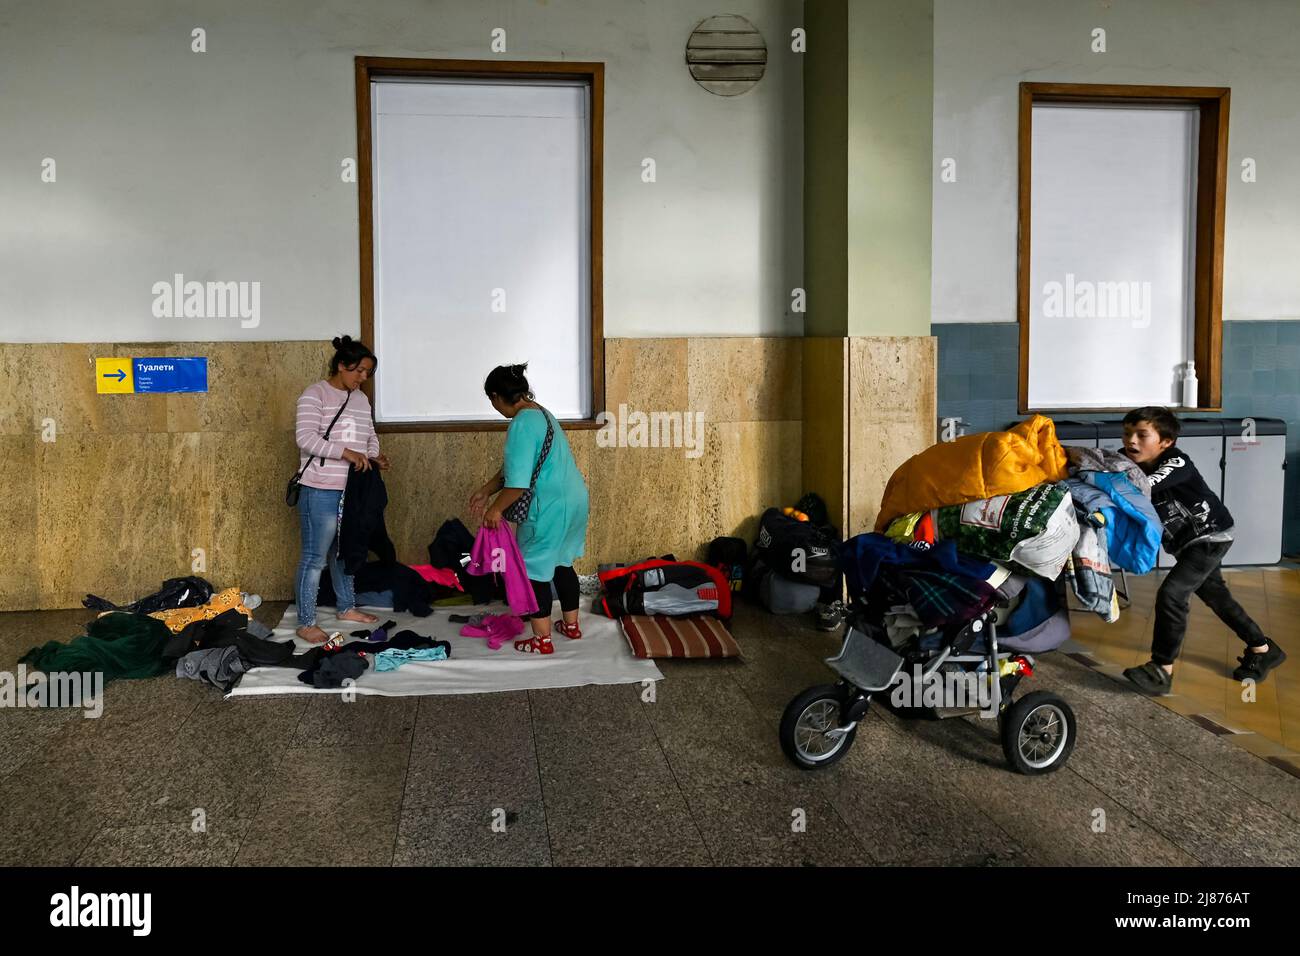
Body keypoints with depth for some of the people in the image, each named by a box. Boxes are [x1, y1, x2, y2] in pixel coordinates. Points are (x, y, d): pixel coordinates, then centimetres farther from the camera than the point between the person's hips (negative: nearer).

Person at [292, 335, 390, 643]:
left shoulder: (360, 399, 13)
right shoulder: (314, 395, -11)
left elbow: (370, 434, 20)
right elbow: (306, 437, -21)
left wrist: (375, 455, -1)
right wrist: (345, 452, -27)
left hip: (353, 489, 8)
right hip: (321, 491, -8)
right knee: (315, 557, -3)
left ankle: (347, 607, 35)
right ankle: (306, 623, 4)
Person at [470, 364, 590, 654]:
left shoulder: (522, 424, -19)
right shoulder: (539, 413, 12)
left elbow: (519, 481, -23)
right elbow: (515, 467, 19)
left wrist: (497, 508, -10)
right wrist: (486, 491, 20)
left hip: (550, 506, -10)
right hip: (572, 499, 10)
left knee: (535, 569, 3)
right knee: (561, 563, 22)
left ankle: (542, 640, 9)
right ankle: (571, 625, 33)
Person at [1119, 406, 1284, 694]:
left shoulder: (1177, 463, -29)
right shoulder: (1134, 464, -9)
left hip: (1211, 537, -8)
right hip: (1185, 542, 8)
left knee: (1171, 593, -19)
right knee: (1216, 596, 19)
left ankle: (1162, 670, -11)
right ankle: (1263, 650, 38)